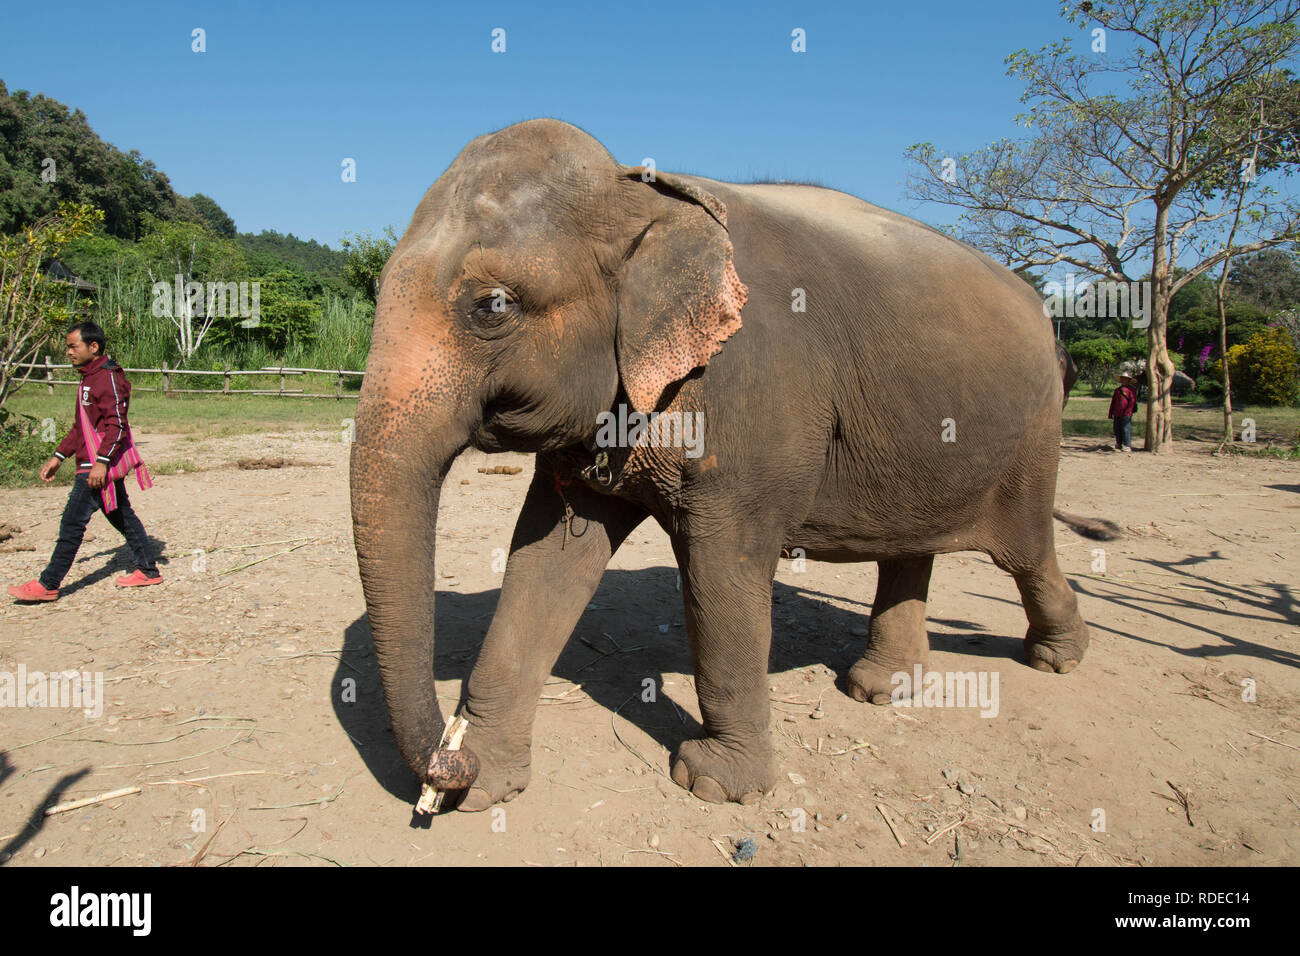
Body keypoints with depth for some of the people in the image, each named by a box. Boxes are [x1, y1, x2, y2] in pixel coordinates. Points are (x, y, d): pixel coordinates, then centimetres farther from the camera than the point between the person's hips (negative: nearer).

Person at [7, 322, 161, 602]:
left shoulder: (108, 377, -14)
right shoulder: (89, 378, 18)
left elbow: (116, 424, -21)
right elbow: (80, 426, 24)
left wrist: (102, 461, -27)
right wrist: (58, 457, 21)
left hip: (102, 465, -10)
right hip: (101, 465, 10)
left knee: (73, 521, -6)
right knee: (122, 516, 13)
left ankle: (48, 585, 0)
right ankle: (148, 571, 19)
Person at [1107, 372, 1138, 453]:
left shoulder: (1131, 390, -1)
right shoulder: (1117, 390, 20)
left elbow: (1132, 402, -10)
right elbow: (1113, 402, 22)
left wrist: (1127, 413, -19)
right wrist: (1110, 413, 16)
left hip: (1125, 415, -7)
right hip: (1117, 414, 7)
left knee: (1126, 429, -9)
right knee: (1117, 430, 10)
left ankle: (1127, 446, -7)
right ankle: (1119, 444, 21)